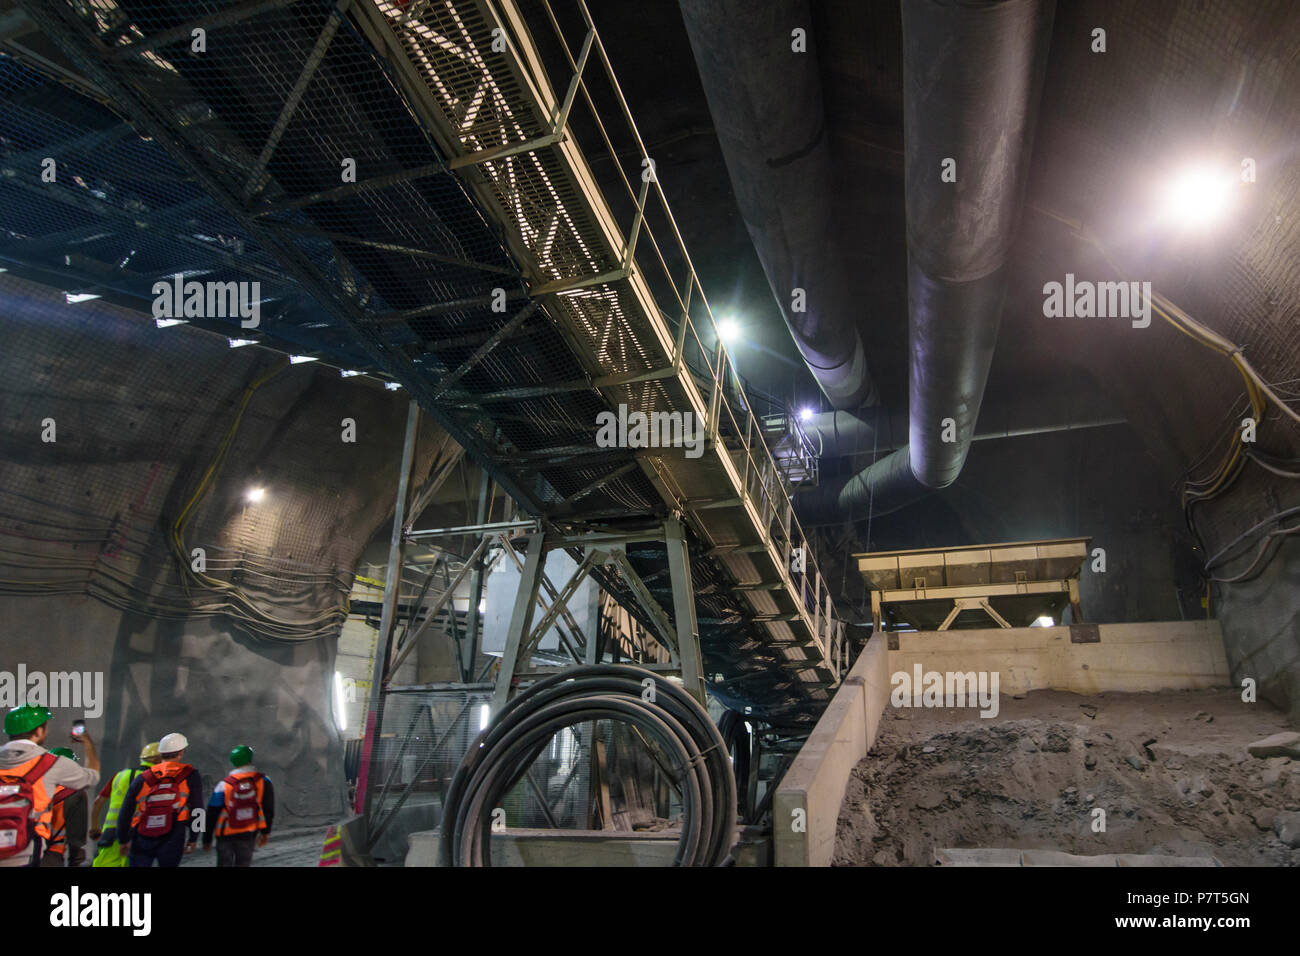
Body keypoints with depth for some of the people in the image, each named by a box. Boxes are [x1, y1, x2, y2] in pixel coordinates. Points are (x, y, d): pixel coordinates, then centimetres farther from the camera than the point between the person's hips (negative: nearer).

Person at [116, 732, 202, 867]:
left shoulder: (143, 779, 6)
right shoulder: (190, 776, 1)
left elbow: (125, 813, 7)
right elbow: (197, 811, 0)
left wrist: (124, 840, 21)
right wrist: (192, 839, 10)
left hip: (141, 842, 2)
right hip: (171, 841, -2)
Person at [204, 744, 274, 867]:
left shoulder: (223, 786, -10)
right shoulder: (263, 781, -8)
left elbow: (211, 815, -5)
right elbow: (269, 810, 0)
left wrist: (207, 839, 7)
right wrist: (265, 832, 12)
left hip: (225, 835, 0)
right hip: (249, 834, 1)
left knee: (224, 863, 12)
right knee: (243, 863, 13)